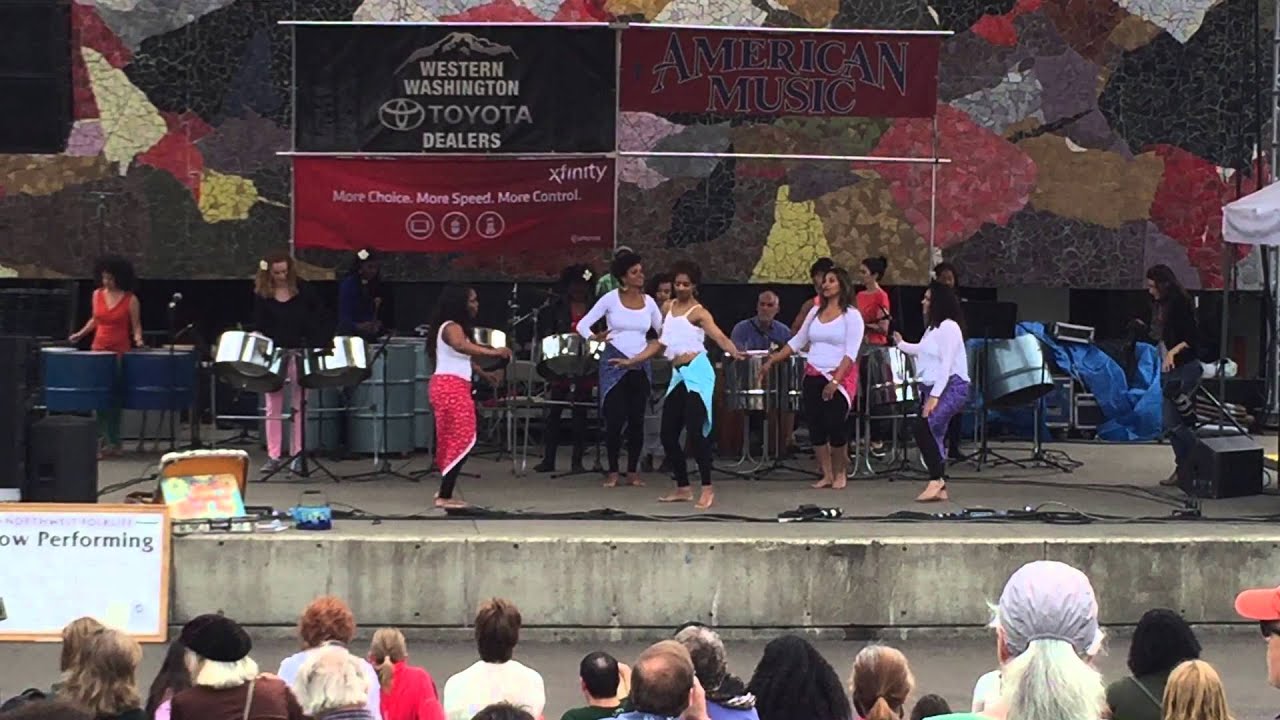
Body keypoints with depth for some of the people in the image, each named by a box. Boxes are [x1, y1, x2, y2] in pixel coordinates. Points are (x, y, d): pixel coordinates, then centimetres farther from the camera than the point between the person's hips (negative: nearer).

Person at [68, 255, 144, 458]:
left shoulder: (130, 300, -5)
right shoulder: (97, 295, 6)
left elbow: (136, 325, 0)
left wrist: (138, 339, -19)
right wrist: (80, 334, 8)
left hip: (120, 352, -4)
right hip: (99, 349, 4)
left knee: (115, 398, -1)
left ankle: (112, 442, 6)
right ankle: (108, 442, 3)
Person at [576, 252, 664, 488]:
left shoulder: (648, 302, 5)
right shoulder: (611, 298, -4)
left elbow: (664, 332, 10)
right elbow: (583, 325, -4)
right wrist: (593, 337, -24)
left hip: (640, 366, 3)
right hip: (614, 365, -3)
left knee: (637, 419, 3)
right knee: (615, 418, -5)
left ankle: (632, 472, 13)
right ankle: (613, 472, 7)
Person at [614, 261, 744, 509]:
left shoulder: (699, 312, -4)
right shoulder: (668, 307, 16)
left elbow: (719, 336, -20)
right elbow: (661, 343, 23)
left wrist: (734, 352, -40)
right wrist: (632, 361, 22)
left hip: (697, 372, -8)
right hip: (678, 376, 8)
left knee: (695, 431, -13)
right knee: (668, 434, 6)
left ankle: (707, 489, -8)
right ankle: (683, 489, 16)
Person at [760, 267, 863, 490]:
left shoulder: (851, 315, -5)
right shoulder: (816, 311, 12)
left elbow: (851, 353, -13)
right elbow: (797, 342, 19)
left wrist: (835, 381, -22)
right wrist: (772, 361, 12)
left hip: (840, 377, -5)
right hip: (813, 377, 5)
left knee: (836, 426, -7)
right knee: (816, 427, 2)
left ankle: (839, 473, 12)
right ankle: (826, 475, 12)